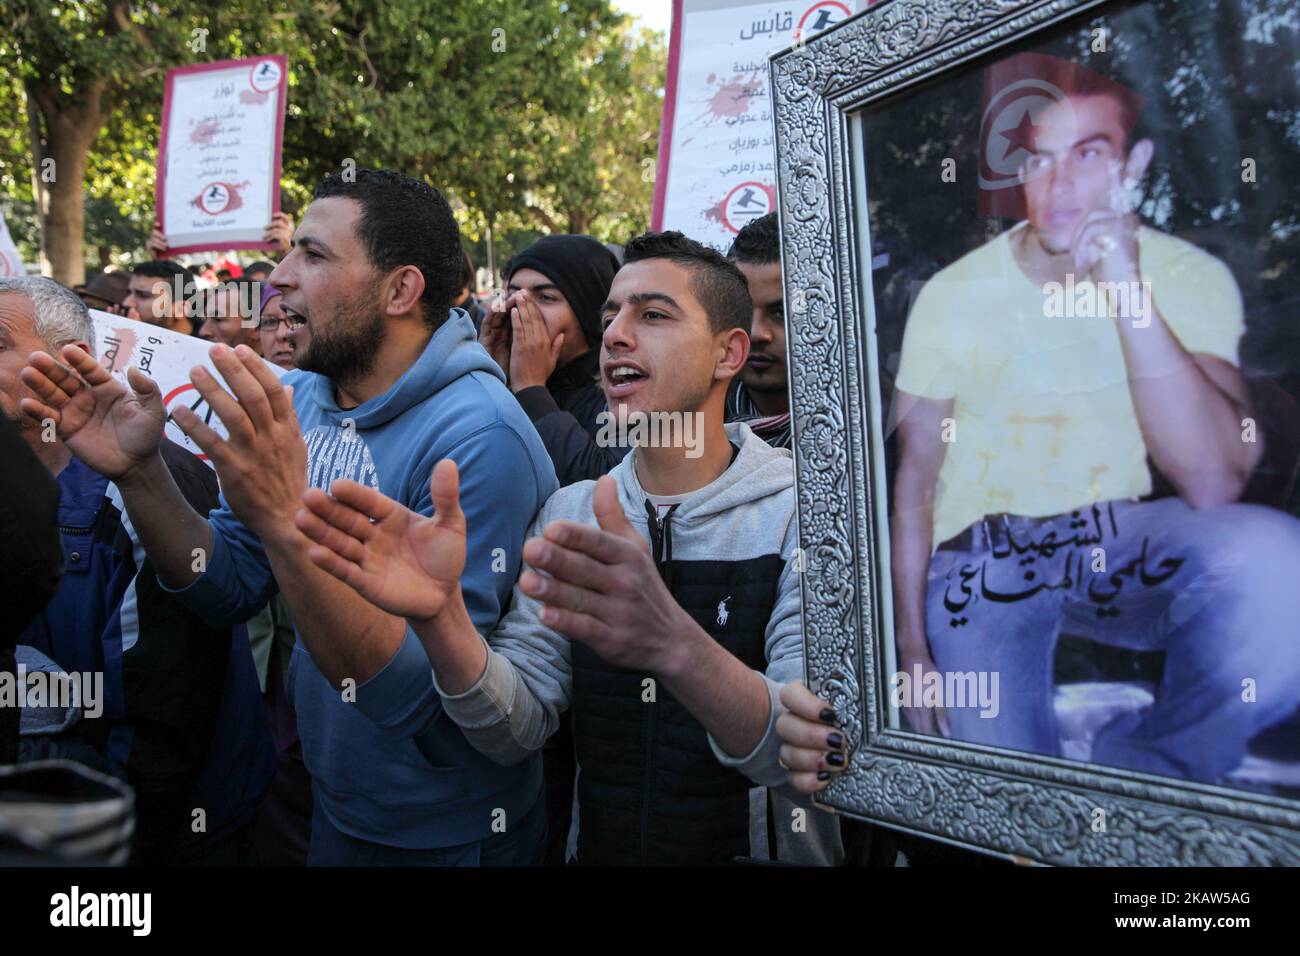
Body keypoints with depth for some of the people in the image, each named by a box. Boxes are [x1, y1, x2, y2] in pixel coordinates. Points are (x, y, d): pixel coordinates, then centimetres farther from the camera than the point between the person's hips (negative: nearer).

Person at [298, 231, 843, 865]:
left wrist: (674, 647, -38)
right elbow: (514, 734, -5)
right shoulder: (570, 513, 1)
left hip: (763, 855, -2)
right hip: (598, 849, 3)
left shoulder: (805, 512, -10)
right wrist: (439, 617, -23)